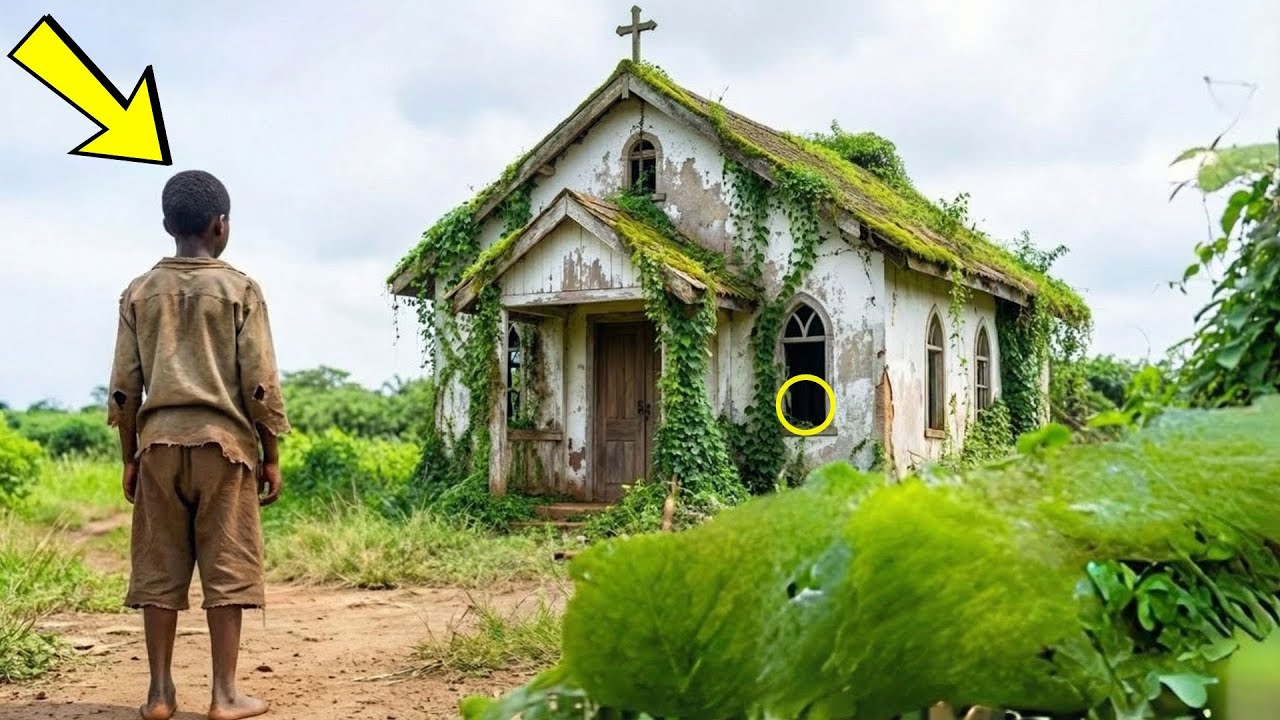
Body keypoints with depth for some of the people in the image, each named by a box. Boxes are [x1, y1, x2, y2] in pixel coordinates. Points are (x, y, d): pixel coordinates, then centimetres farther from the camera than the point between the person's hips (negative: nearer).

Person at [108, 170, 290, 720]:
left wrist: (129, 457, 15)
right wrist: (272, 456, 3)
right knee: (227, 570, 1)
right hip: (224, 440, -3)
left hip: (159, 441, 3)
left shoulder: (140, 292, 8)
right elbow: (260, 384, -5)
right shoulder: (240, 290, -1)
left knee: (159, 570, 7)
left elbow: (124, 387, 6)